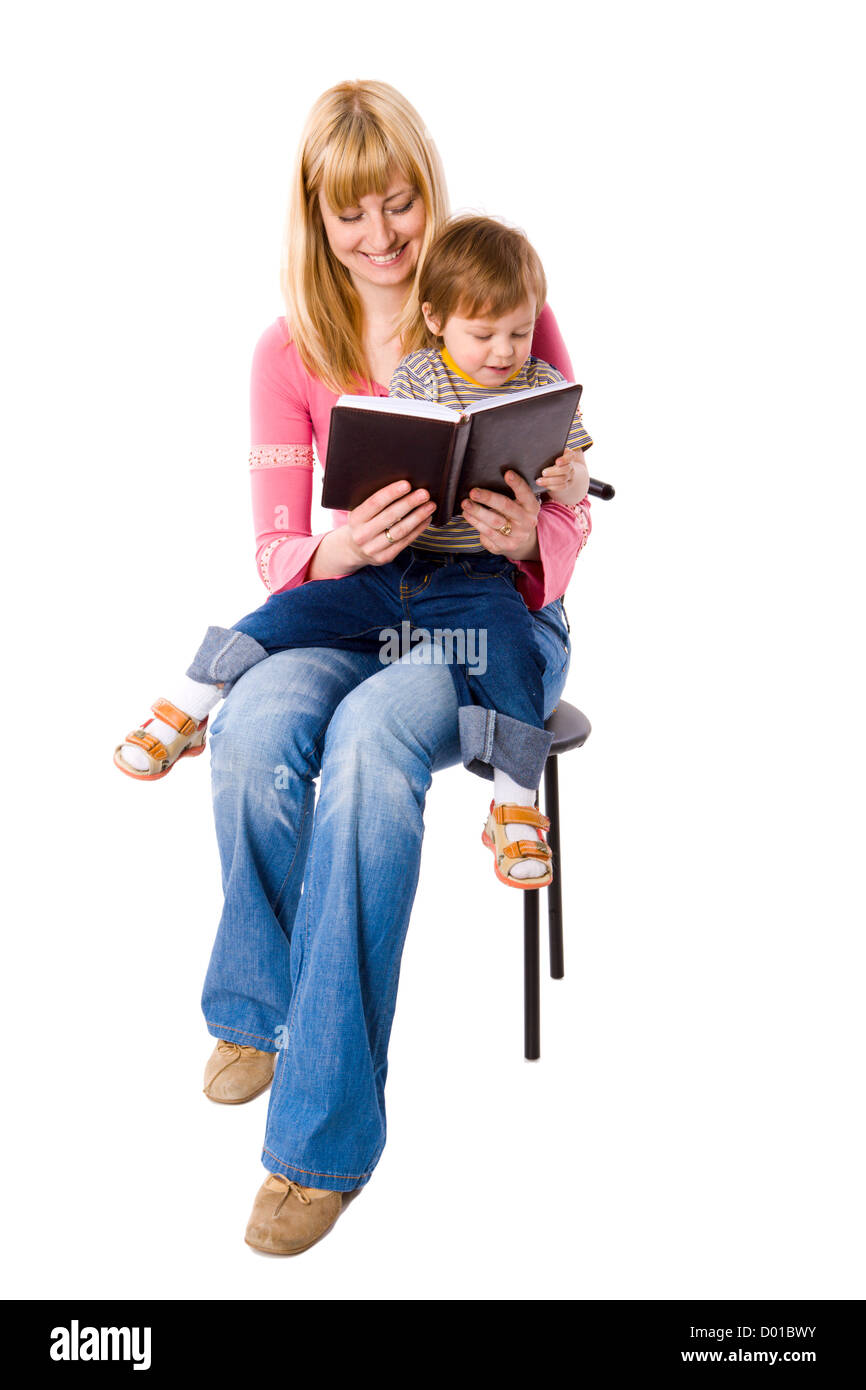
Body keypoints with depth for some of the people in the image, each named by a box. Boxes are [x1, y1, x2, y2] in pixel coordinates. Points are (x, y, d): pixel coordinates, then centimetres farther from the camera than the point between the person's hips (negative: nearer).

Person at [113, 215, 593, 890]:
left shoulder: (545, 387, 5)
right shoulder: (414, 378, 3)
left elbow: (576, 481, 9)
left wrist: (565, 481, -16)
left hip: (475, 577, -1)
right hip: (390, 561, 1)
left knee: (508, 644, -27)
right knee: (293, 613, -12)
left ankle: (516, 806, -15)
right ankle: (191, 710, 6)